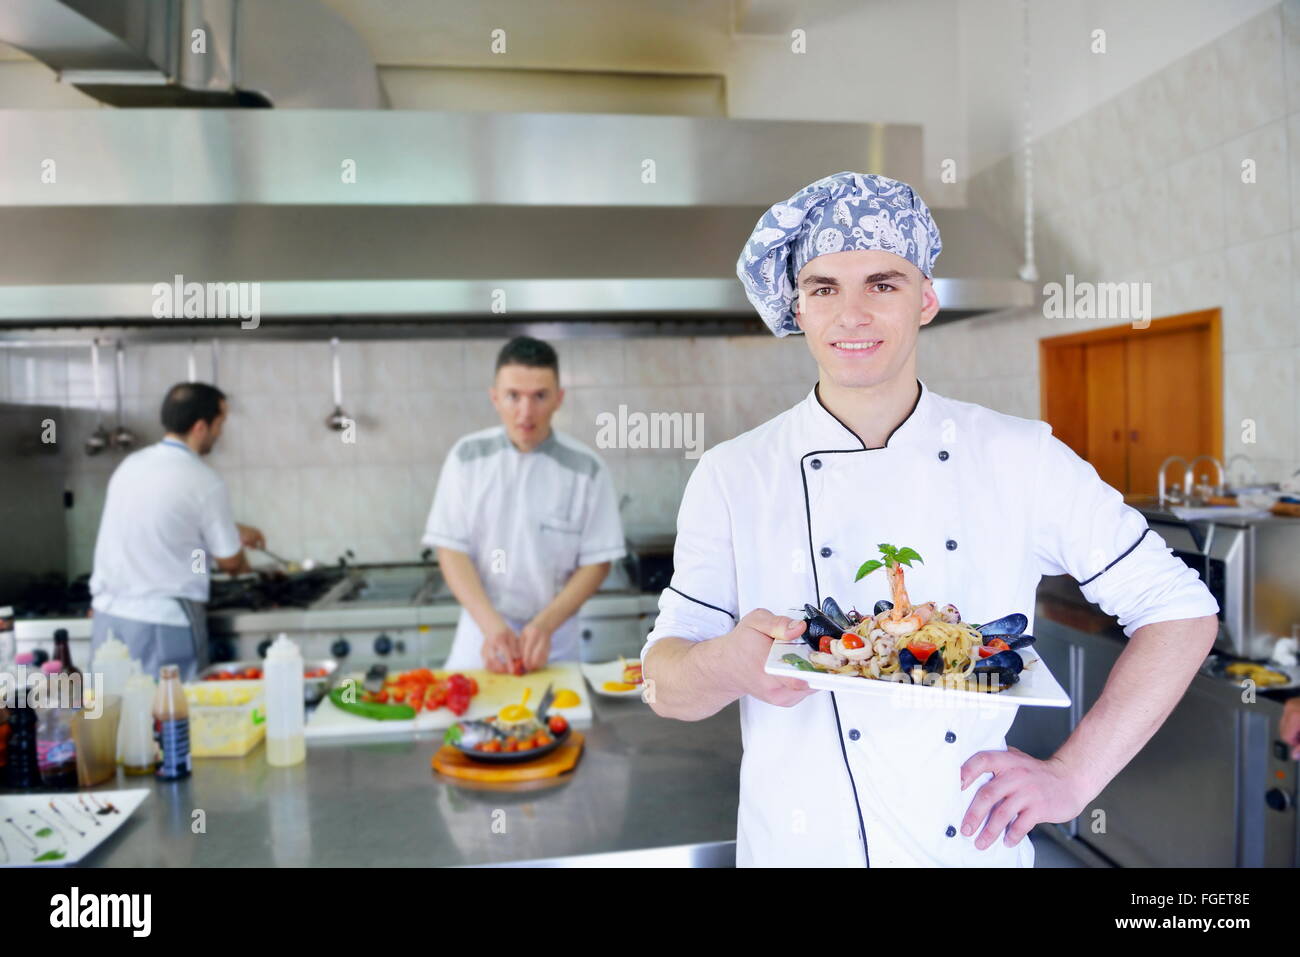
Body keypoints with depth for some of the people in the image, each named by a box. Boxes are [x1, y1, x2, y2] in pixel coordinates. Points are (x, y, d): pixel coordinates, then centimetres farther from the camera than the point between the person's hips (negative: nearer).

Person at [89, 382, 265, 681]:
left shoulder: (130, 464, 6)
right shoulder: (205, 482, -14)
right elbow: (230, 562, -4)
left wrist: (232, 530, 29)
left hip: (107, 615, 7)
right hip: (162, 625, -7)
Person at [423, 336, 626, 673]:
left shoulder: (586, 468, -9)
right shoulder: (467, 457, -6)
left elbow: (597, 561, -5)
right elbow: (451, 548, -6)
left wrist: (546, 624, -16)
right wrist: (491, 623, -18)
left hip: (555, 635, -1)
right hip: (482, 627, 1)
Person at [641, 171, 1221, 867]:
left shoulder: (1023, 460, -7)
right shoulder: (731, 478, -9)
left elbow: (1181, 609, -1)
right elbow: (664, 682, -8)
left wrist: (1073, 776, -8)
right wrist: (728, 665, -30)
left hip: (976, 847, 1)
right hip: (799, 848, 0)